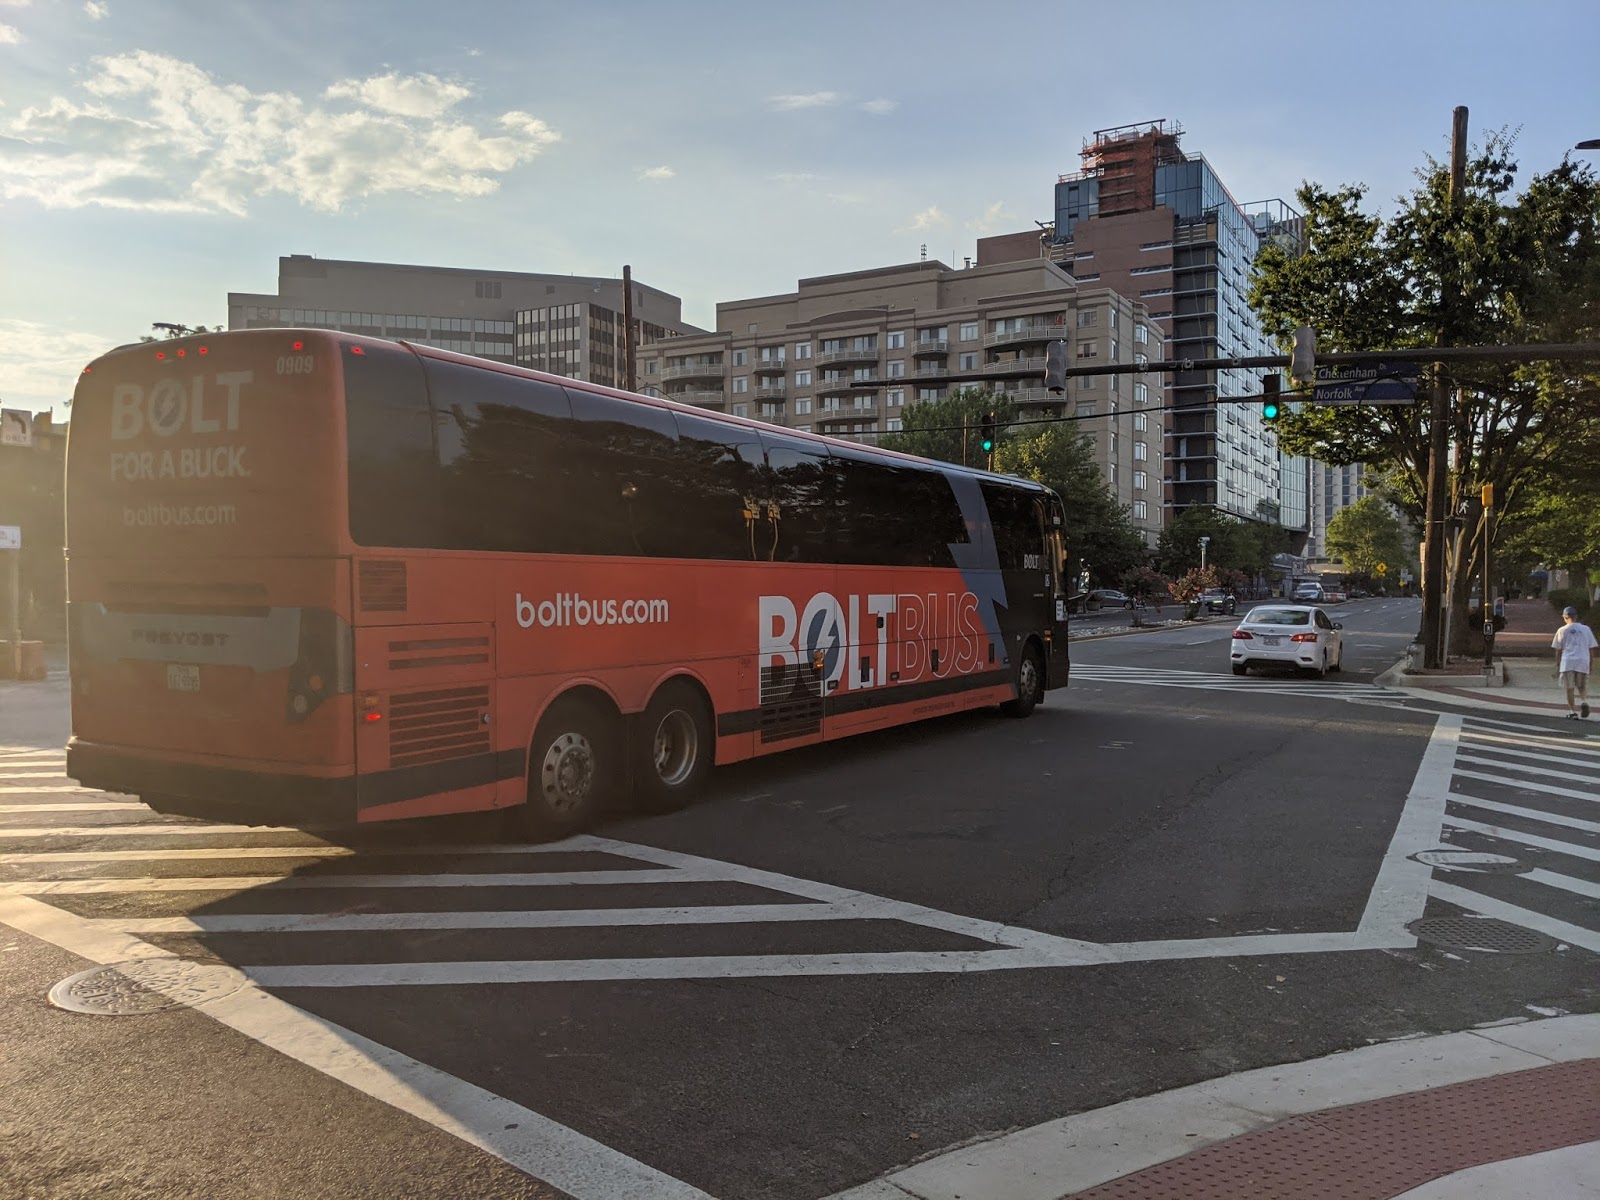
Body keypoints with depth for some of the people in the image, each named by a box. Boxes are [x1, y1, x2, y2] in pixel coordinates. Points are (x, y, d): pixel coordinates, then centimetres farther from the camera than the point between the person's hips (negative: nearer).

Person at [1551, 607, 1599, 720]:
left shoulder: (1562, 630, 3)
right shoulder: (1586, 629, 8)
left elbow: (1558, 650, 4)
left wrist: (1557, 665, 10)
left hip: (1567, 662, -2)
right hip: (1583, 661, 2)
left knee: (1570, 688, 3)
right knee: (1581, 686, 15)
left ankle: (1572, 712, 1)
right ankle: (1583, 701, -13)